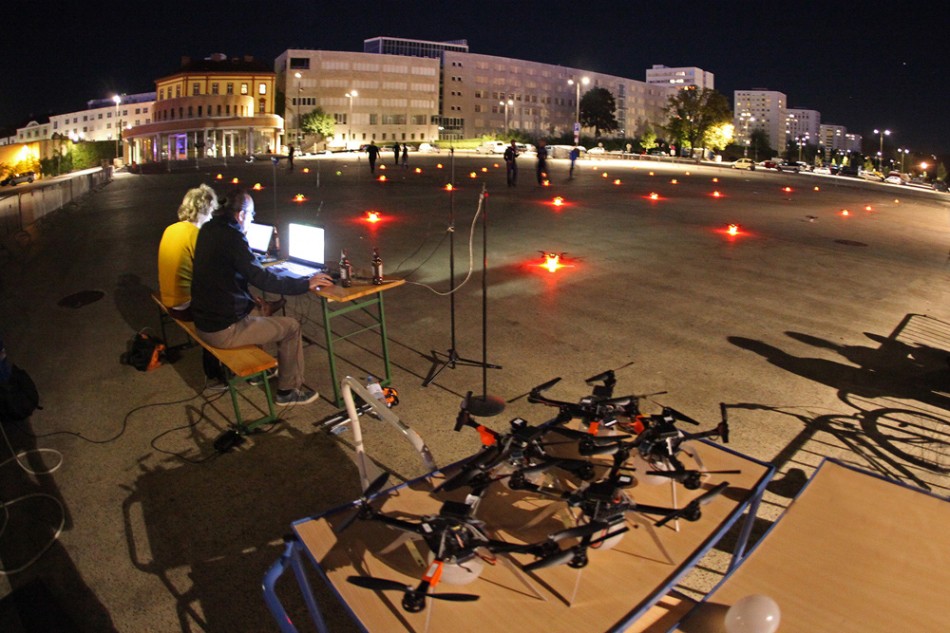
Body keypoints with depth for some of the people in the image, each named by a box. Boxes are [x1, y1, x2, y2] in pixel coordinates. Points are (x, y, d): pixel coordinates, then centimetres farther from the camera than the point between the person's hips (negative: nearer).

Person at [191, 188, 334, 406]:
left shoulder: (209, 229, 6)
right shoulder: (231, 237, -22)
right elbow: (262, 279, -23)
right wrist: (305, 284, -17)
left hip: (203, 320, 10)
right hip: (223, 330, -10)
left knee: (260, 309, 30)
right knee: (291, 326, 1)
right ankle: (289, 390, 13)